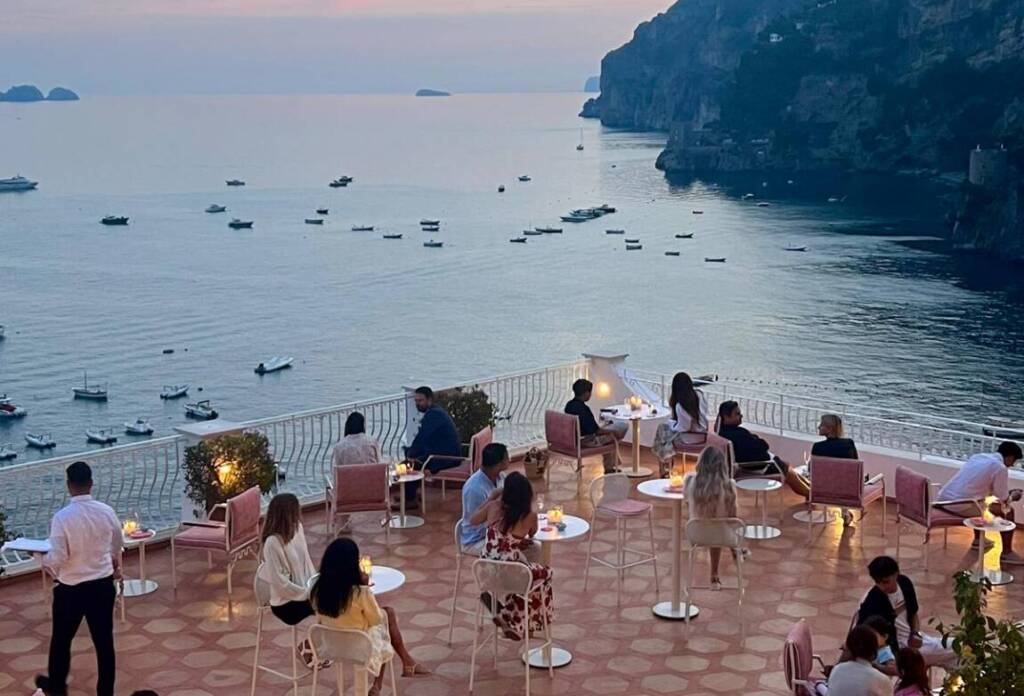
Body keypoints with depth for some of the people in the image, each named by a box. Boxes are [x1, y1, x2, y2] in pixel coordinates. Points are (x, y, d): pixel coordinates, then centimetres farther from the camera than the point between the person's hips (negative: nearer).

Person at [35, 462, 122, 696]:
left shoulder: (62, 516, -20)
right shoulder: (106, 511, -7)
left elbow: (58, 558, -19)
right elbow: (118, 545, 10)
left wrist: (43, 559, 5)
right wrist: (115, 566, 31)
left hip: (71, 588, -3)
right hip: (103, 585, 3)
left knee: (61, 639, 20)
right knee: (104, 640, 12)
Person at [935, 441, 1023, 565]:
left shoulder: (979, 456, 18)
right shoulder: (1000, 468, -7)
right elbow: (1004, 501, 0)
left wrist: (1007, 492, 37)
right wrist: (1013, 495, 21)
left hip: (942, 499, 9)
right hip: (959, 506, -9)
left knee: (982, 503, 35)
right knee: (1008, 511, 5)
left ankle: (978, 540, 43)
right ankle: (1007, 553, 12)